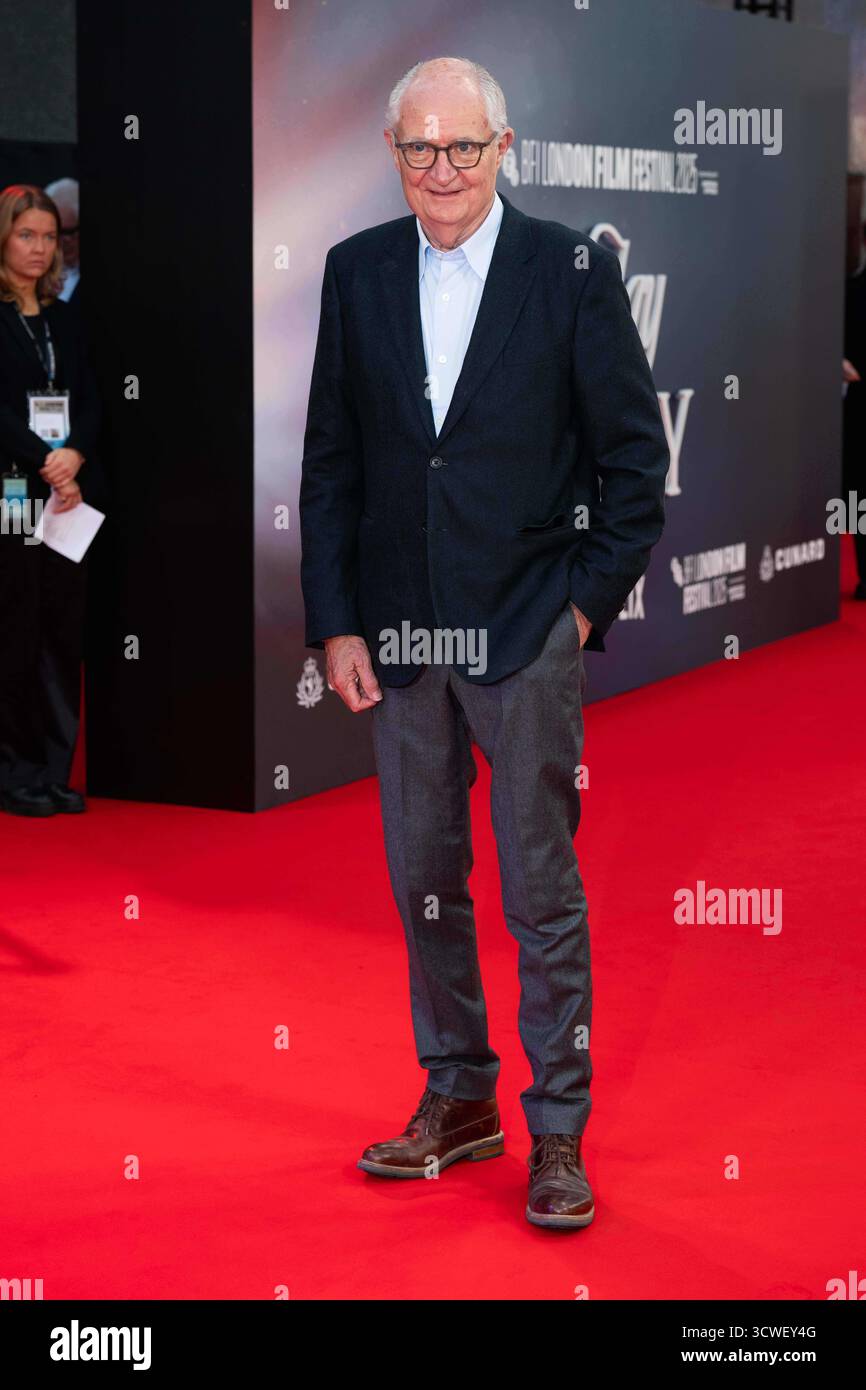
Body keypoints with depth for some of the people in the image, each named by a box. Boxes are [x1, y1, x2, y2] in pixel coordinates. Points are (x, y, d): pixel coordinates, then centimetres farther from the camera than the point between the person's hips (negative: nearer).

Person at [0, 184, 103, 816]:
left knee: (64, 632, 5)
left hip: (70, 496, 6)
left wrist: (74, 456, -9)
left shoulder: (63, 318, 16)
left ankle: (54, 770, 12)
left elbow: (89, 401, 10)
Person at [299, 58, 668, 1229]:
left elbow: (634, 453, -1)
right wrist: (335, 625, 2)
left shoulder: (574, 273, -4)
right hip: (399, 636, 4)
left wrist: (592, 602, -5)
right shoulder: (356, 273, 6)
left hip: (526, 635, -3)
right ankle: (459, 1099, 27)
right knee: (423, 879, 12)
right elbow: (330, 460, 7)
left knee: (543, 889, 1)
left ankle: (559, 1131, 12)